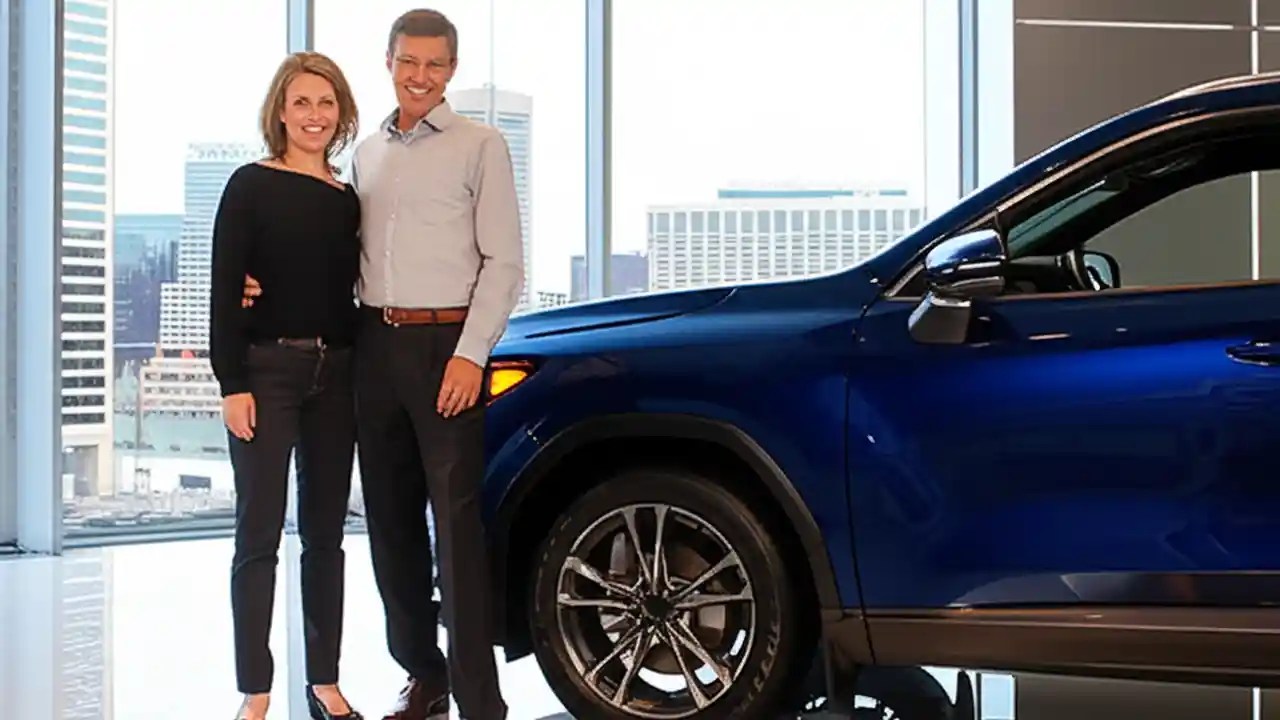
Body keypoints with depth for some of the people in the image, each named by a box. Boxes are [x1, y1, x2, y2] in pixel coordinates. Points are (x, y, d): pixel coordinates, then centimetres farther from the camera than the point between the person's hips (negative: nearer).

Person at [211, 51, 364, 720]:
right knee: (260, 533, -3)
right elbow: (224, 289, -7)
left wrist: (364, 375, 3)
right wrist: (233, 383, -13)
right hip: (267, 370, -5)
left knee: (325, 534, 9)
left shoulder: (347, 199, 11)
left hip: (336, 374, 5)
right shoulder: (252, 185, -3)